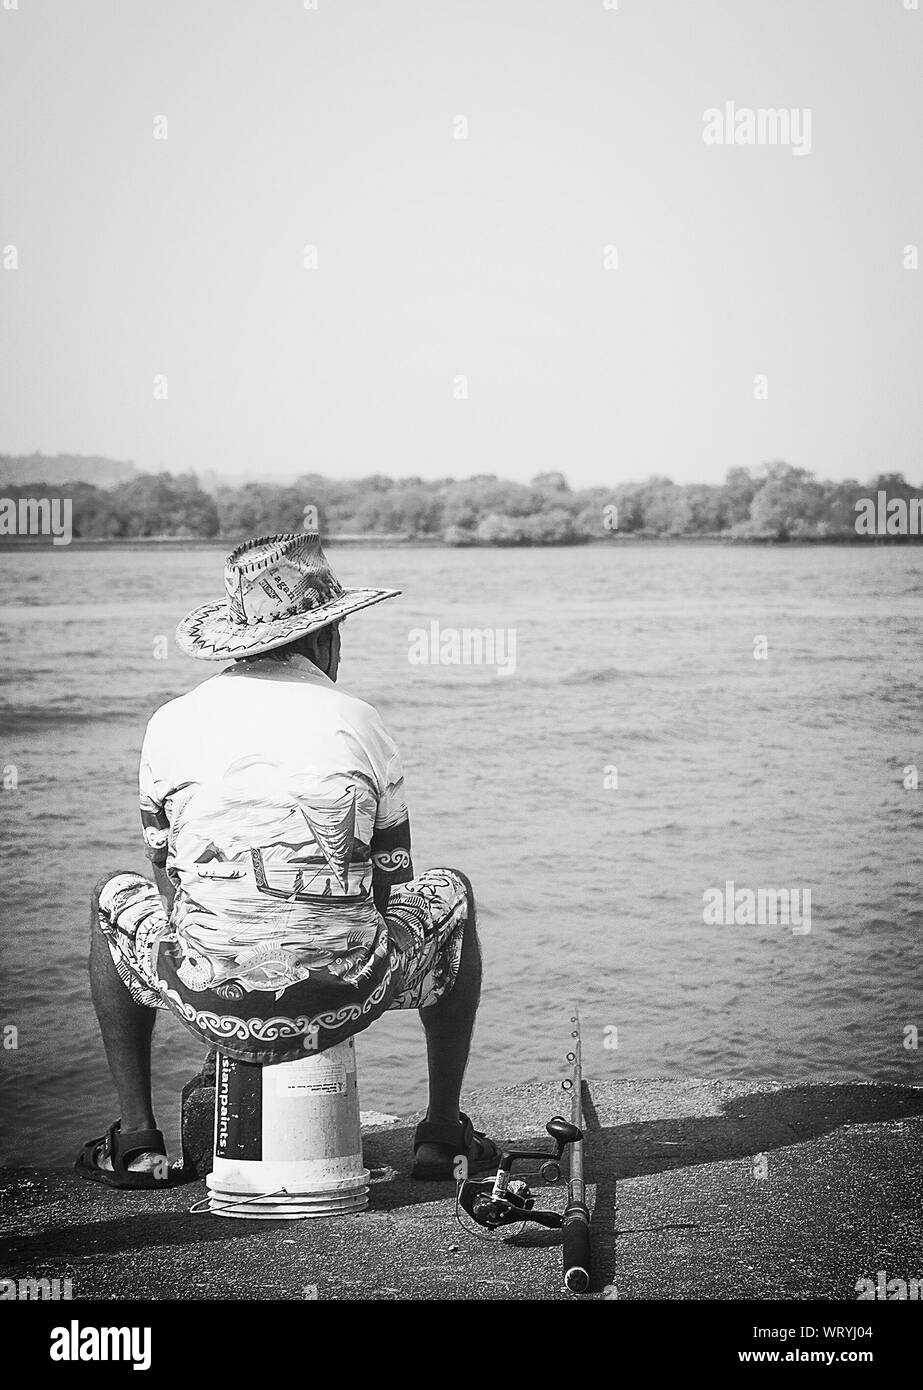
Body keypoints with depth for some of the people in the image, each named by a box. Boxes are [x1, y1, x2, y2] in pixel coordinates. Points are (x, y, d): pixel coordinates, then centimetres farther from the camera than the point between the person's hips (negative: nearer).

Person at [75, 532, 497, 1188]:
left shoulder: (172, 723, 6)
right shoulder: (360, 723, 4)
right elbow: (395, 892, 12)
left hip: (213, 1004, 1)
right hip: (345, 999, -1)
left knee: (114, 897, 32)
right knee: (451, 893, 29)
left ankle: (136, 1139, 25)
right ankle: (443, 1134, 29)